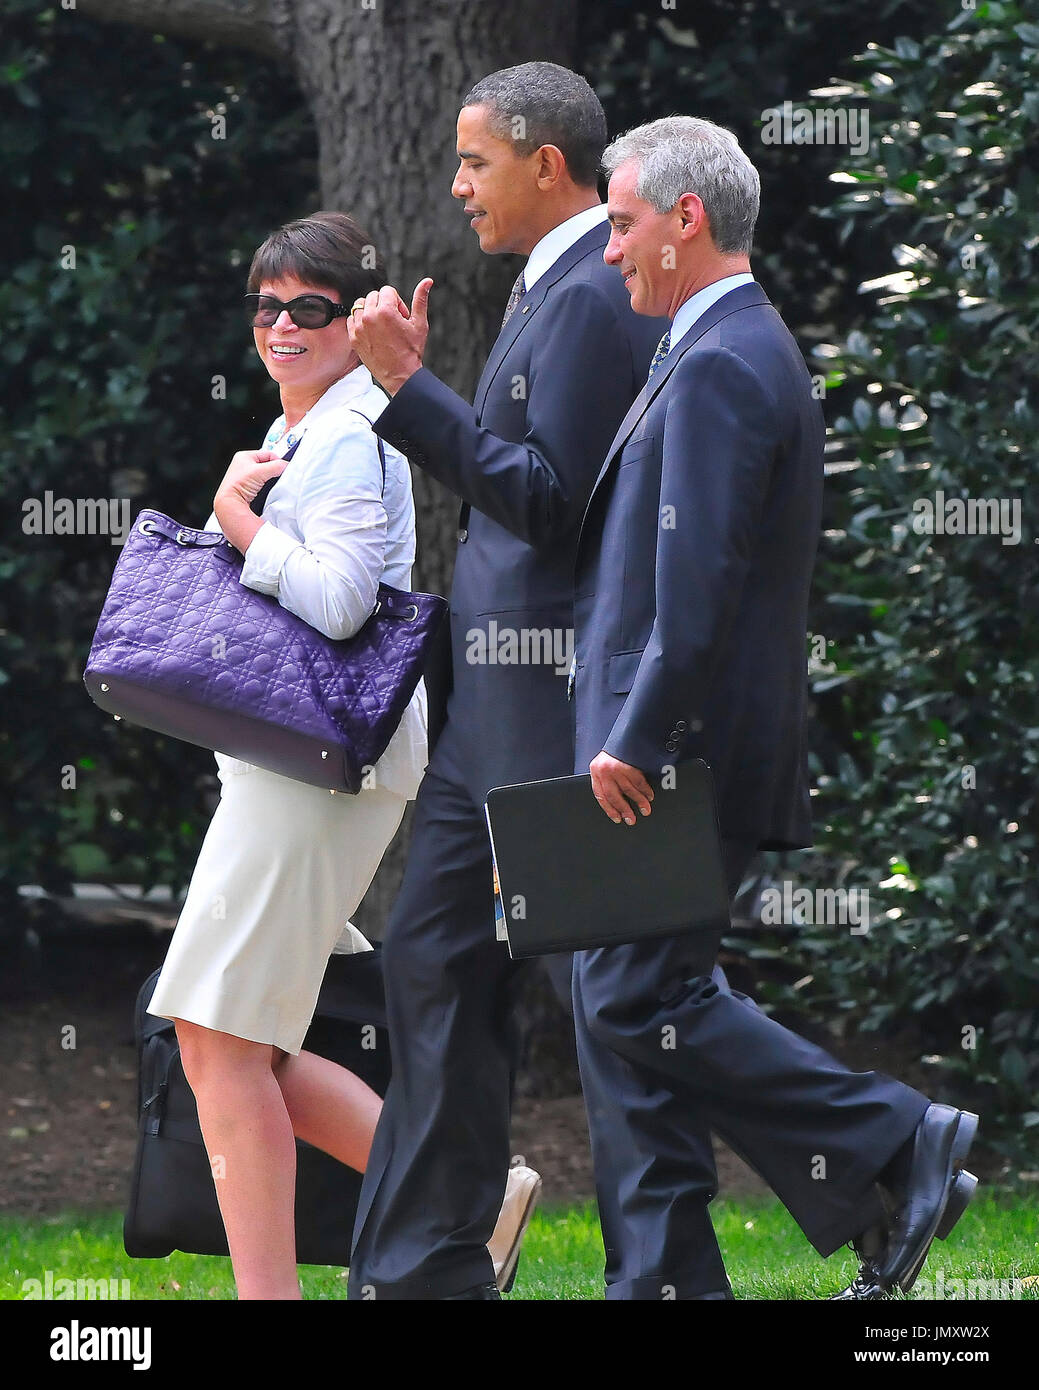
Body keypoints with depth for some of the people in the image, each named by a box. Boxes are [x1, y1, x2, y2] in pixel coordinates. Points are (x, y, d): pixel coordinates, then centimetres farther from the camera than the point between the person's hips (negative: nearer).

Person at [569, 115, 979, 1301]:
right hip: (654, 756, 10)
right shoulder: (747, 350, 18)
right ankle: (668, 1283, 10)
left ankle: (896, 1152, -6)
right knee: (617, 1004, 9)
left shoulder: (717, 369, -16)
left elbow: (699, 589, -23)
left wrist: (635, 744, -21)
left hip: (676, 757, -10)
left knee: (639, 1001, -10)